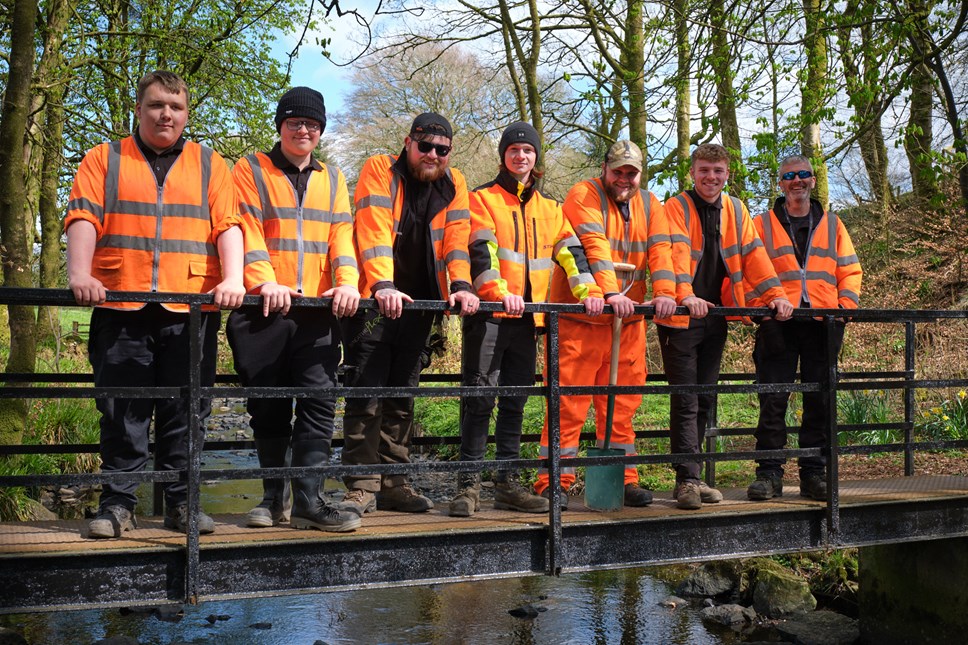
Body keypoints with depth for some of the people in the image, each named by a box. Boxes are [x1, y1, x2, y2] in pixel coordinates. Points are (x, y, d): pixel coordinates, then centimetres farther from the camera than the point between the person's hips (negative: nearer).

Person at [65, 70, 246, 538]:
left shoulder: (209, 164, 16)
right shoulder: (104, 159, 14)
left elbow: (228, 224, 6)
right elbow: (83, 217, 1)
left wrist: (233, 278, -10)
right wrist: (80, 273, -15)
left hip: (191, 310, 1)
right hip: (120, 308, 0)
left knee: (185, 412, 2)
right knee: (122, 412, 1)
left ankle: (181, 502, 10)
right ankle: (118, 503, 9)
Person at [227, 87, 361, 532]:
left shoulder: (331, 179, 18)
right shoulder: (250, 171, 7)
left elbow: (341, 234, 8)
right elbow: (246, 232, -5)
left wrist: (347, 281, -11)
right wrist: (264, 281, -21)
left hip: (318, 311, 2)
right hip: (263, 310, -2)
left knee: (319, 403, -7)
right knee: (268, 408, 5)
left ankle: (308, 500, -4)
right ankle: (273, 496, 17)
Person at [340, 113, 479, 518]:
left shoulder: (454, 184, 8)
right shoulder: (379, 170, -6)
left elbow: (456, 238, -2)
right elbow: (373, 230, -19)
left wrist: (461, 284, -20)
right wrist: (383, 285, -33)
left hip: (417, 304, 5)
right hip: (374, 302, -5)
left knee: (402, 394, 10)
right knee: (366, 393, -7)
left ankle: (393, 483, 16)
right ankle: (361, 487, -1)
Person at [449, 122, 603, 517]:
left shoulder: (549, 209, 19)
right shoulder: (483, 199, 4)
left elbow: (570, 250, 8)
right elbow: (481, 249, -11)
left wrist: (586, 289, -10)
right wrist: (497, 291, -27)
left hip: (527, 317, 5)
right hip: (489, 314, -5)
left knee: (515, 401, 8)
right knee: (480, 397, -7)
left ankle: (507, 483, 14)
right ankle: (469, 484, -2)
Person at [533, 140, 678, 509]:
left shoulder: (649, 205, 13)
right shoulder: (584, 196, -4)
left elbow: (660, 250, -1)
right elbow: (594, 246, -19)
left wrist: (664, 292, -18)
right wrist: (610, 292, -32)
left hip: (629, 322, 5)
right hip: (579, 318, -5)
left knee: (621, 405, 9)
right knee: (569, 402, -5)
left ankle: (622, 479, 17)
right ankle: (554, 482, 1)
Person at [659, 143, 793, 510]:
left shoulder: (736, 211, 11)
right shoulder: (676, 208, -7)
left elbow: (753, 254, 8)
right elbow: (676, 253, -22)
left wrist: (774, 294, -4)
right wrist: (685, 295, -37)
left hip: (716, 319, 6)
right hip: (681, 318, -6)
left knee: (704, 400, 9)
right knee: (685, 400, -7)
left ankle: (688, 478, 17)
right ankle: (687, 480, -5)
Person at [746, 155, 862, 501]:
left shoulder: (832, 224, 17)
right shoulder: (763, 224, 11)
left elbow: (849, 269, 16)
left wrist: (846, 303, -1)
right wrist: (761, 305, -10)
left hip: (824, 323, 2)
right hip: (778, 324, -2)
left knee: (820, 400, 3)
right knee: (773, 399, -5)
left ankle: (813, 473, 11)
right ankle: (769, 473, 0)